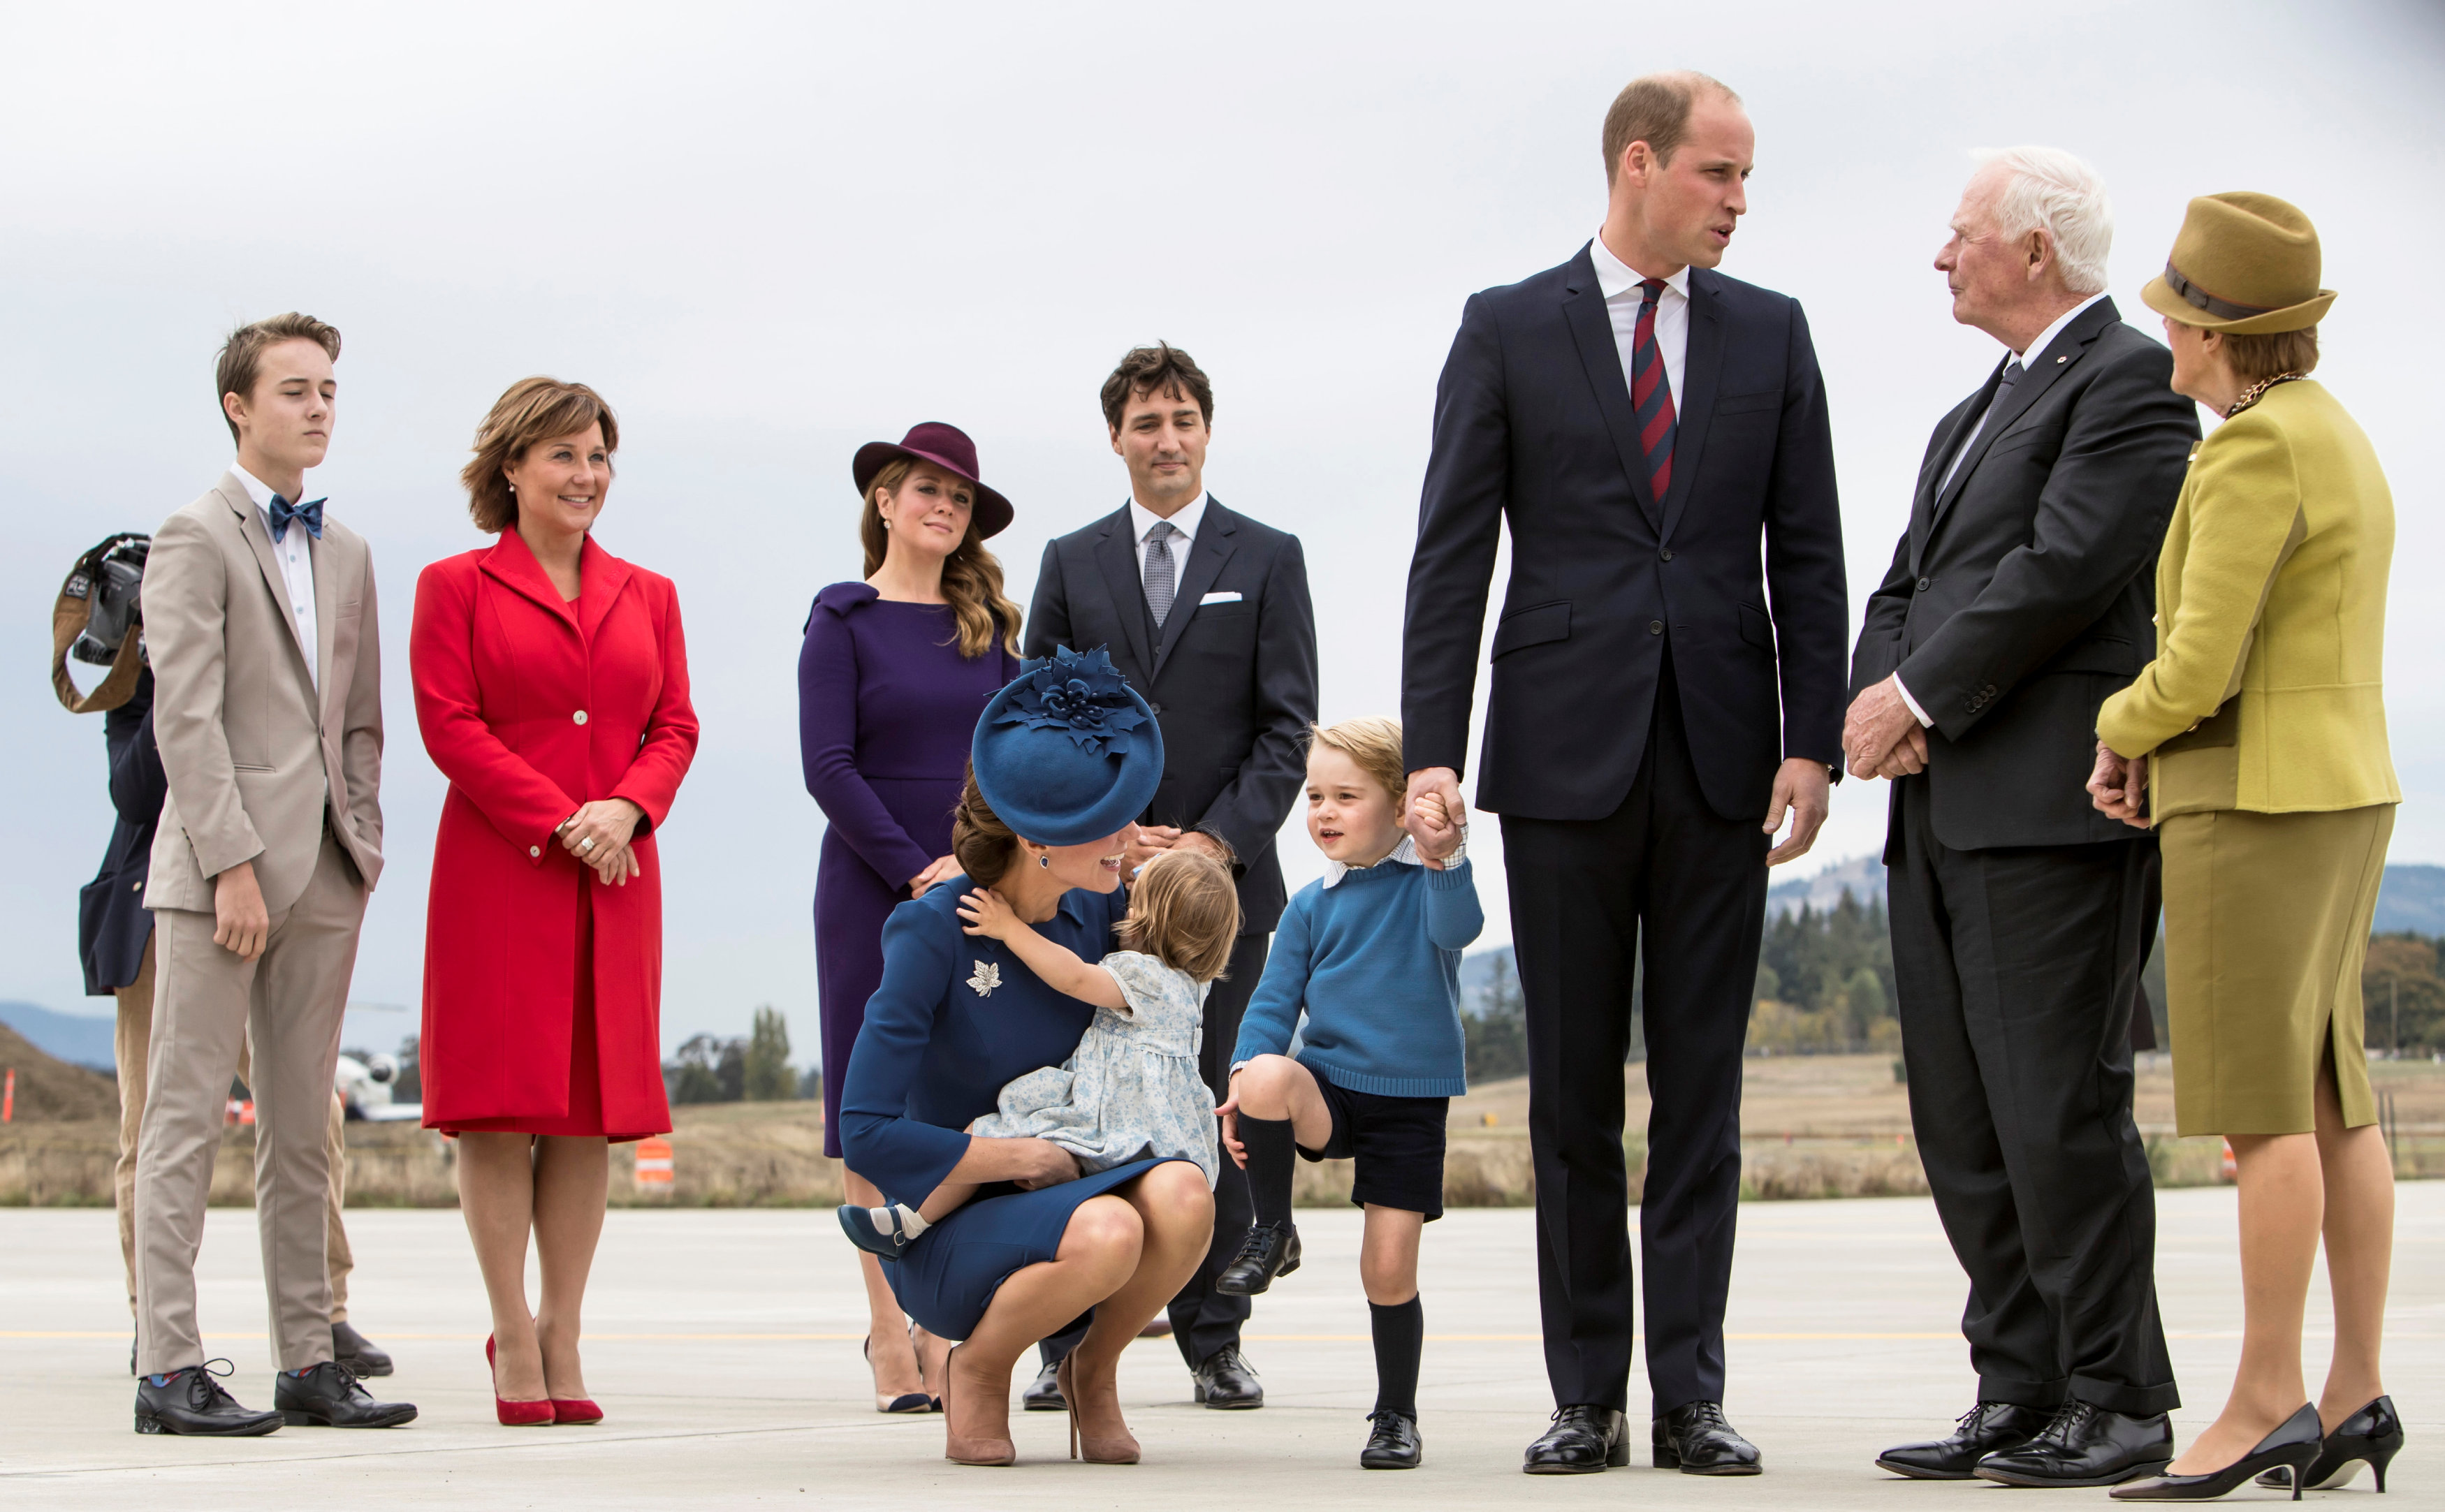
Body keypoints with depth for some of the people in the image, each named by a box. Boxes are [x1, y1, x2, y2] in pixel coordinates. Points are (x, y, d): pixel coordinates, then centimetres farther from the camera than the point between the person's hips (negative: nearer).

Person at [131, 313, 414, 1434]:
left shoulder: (347, 553, 18)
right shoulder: (196, 537, -3)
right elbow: (186, 716, -11)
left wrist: (361, 855, 8)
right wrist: (232, 865, -17)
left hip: (321, 876, 7)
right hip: (219, 866, -7)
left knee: (301, 1130, 8)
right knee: (186, 1117, -5)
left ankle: (308, 1361, 12)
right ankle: (168, 1367, -5)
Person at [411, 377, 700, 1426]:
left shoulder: (648, 595, 15)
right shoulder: (455, 587, 2)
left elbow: (676, 726, 10)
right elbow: (450, 726, -6)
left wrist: (628, 808, -10)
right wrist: (561, 820, -13)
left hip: (616, 875, 4)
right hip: (498, 867, -4)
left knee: (595, 1105, 3)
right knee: (501, 1098, -4)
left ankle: (563, 1332, 9)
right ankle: (511, 1335, 3)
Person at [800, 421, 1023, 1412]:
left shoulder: (986, 626, 12)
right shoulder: (844, 622, 1)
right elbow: (829, 768, -6)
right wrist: (915, 872, -11)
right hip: (872, 888, -3)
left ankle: (942, 1328, 5)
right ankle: (889, 1336, 3)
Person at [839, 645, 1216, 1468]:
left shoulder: (1097, 913, 0)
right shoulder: (931, 929, -17)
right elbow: (868, 1134, -22)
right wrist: (1028, 1158, -16)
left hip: (1067, 1192, 5)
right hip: (945, 1227, -5)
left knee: (1181, 1193, -30)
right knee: (1106, 1231, -37)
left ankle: (1091, 1370, -1)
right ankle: (976, 1369, -5)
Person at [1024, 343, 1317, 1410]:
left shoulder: (1267, 560, 8)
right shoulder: (1072, 562, 12)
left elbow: (1287, 726, 2)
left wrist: (1216, 840, -10)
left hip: (1224, 874, -1)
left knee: (1211, 1103, 1)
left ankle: (1212, 1338, 8)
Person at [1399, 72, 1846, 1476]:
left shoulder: (1772, 333, 9)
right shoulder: (1508, 330, 3)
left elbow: (1808, 555, 7)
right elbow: (1452, 554, -1)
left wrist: (1814, 743, -2)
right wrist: (1432, 752, -9)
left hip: (1721, 752, 2)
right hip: (1564, 753, -1)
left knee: (1703, 1087, 2)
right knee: (1573, 1088, 4)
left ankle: (1690, 1393, 6)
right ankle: (1590, 1396, 10)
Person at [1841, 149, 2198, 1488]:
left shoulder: (2129, 381, -5)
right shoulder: (1976, 415, 24)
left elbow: (2064, 570, -16)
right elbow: (1905, 588, 20)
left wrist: (1918, 699, -10)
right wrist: (1878, 700, 0)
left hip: (2055, 808, -9)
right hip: (1940, 813, 9)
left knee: (2058, 1109, -9)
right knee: (1963, 1123, 8)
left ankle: (2118, 1403, -2)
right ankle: (2019, 1392, 13)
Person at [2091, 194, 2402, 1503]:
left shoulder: (2254, 450, -16)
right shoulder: (2339, 442, 15)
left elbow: (2199, 666, -19)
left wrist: (2121, 729, 1)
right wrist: (2146, 741, 8)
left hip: (2254, 805, -10)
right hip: (2339, 798, 10)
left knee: (2263, 1105, -8)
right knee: (2331, 1100, 8)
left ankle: (2265, 1401, -6)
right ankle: (2355, 1394, 9)